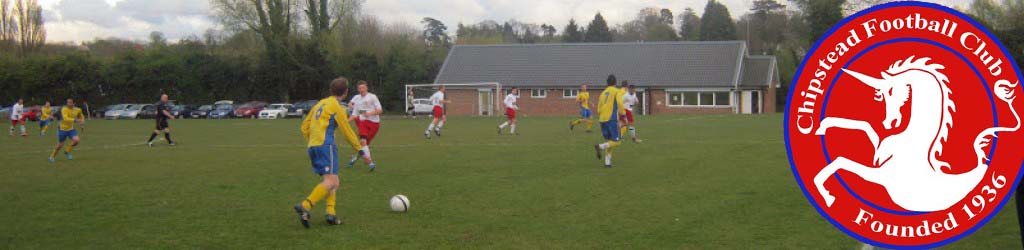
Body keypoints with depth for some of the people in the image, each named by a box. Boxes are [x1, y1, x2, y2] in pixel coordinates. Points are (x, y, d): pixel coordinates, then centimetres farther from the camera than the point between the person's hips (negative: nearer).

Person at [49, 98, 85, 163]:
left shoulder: (78, 110, -4)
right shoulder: (64, 109, -22)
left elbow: (81, 116, 17)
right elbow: (65, 118, -37)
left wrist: (82, 123, 3)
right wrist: (75, 120, -46)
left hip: (71, 129, 4)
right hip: (62, 129, -4)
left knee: (76, 140, -18)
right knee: (60, 145, 3)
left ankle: (67, 152, 9)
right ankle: (52, 156, 29)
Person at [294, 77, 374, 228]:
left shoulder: (321, 104, 20)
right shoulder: (337, 107, -3)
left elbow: (305, 126, 20)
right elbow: (347, 133, -3)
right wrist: (362, 151, 3)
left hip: (312, 146, 9)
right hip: (325, 145, -9)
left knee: (331, 181, 14)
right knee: (330, 181, -16)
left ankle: (331, 213, -1)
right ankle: (305, 206, -31)